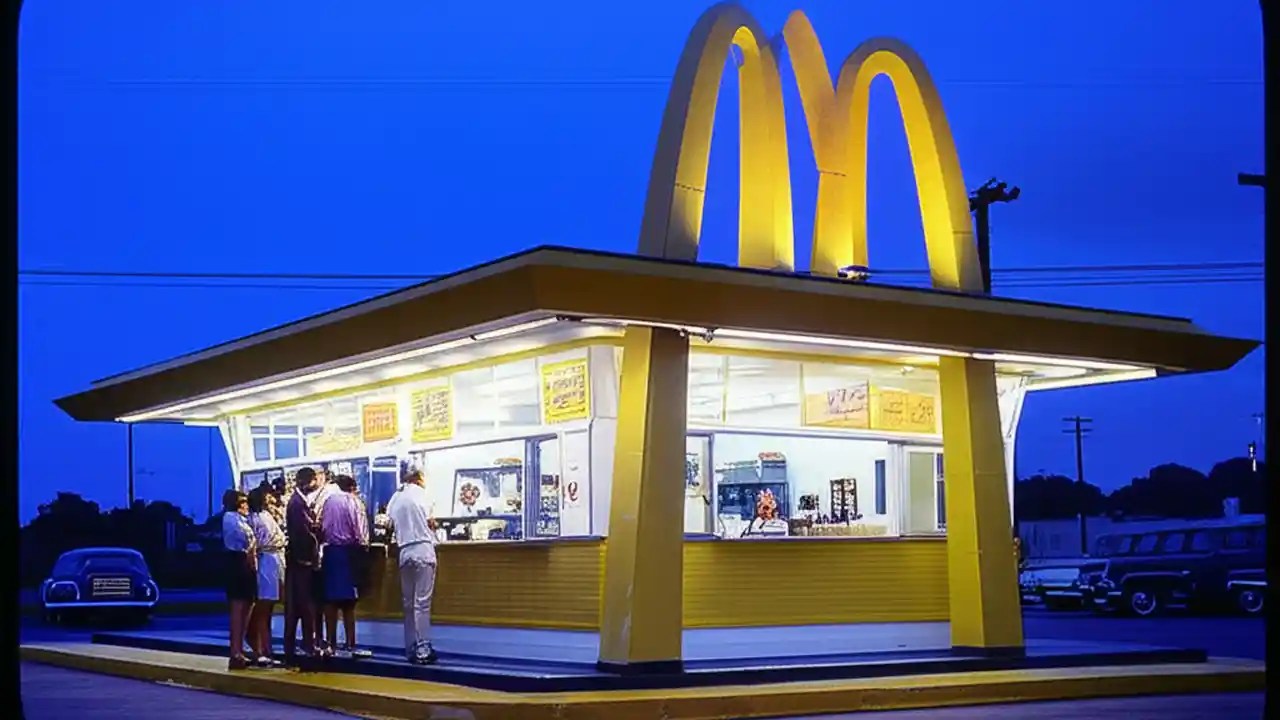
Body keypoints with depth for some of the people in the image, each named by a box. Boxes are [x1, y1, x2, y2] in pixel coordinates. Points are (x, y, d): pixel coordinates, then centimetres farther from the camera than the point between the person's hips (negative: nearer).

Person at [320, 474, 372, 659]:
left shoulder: (328, 501, 8)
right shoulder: (353, 502, -5)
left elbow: (322, 526, 3)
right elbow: (359, 530, -8)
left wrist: (330, 538, 12)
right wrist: (364, 545, 6)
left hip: (330, 550, 5)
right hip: (348, 551, -5)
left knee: (331, 600, 8)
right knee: (348, 601, -3)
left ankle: (331, 643, 12)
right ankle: (349, 645, -4)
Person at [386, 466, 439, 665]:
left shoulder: (395, 498, 12)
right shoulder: (419, 492, 1)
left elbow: (391, 526, 11)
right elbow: (430, 521, -1)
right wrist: (433, 526, 18)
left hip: (405, 552, 5)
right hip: (423, 549, -5)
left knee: (408, 603, 9)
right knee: (422, 602, -6)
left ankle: (411, 649, 10)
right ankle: (423, 650, -9)